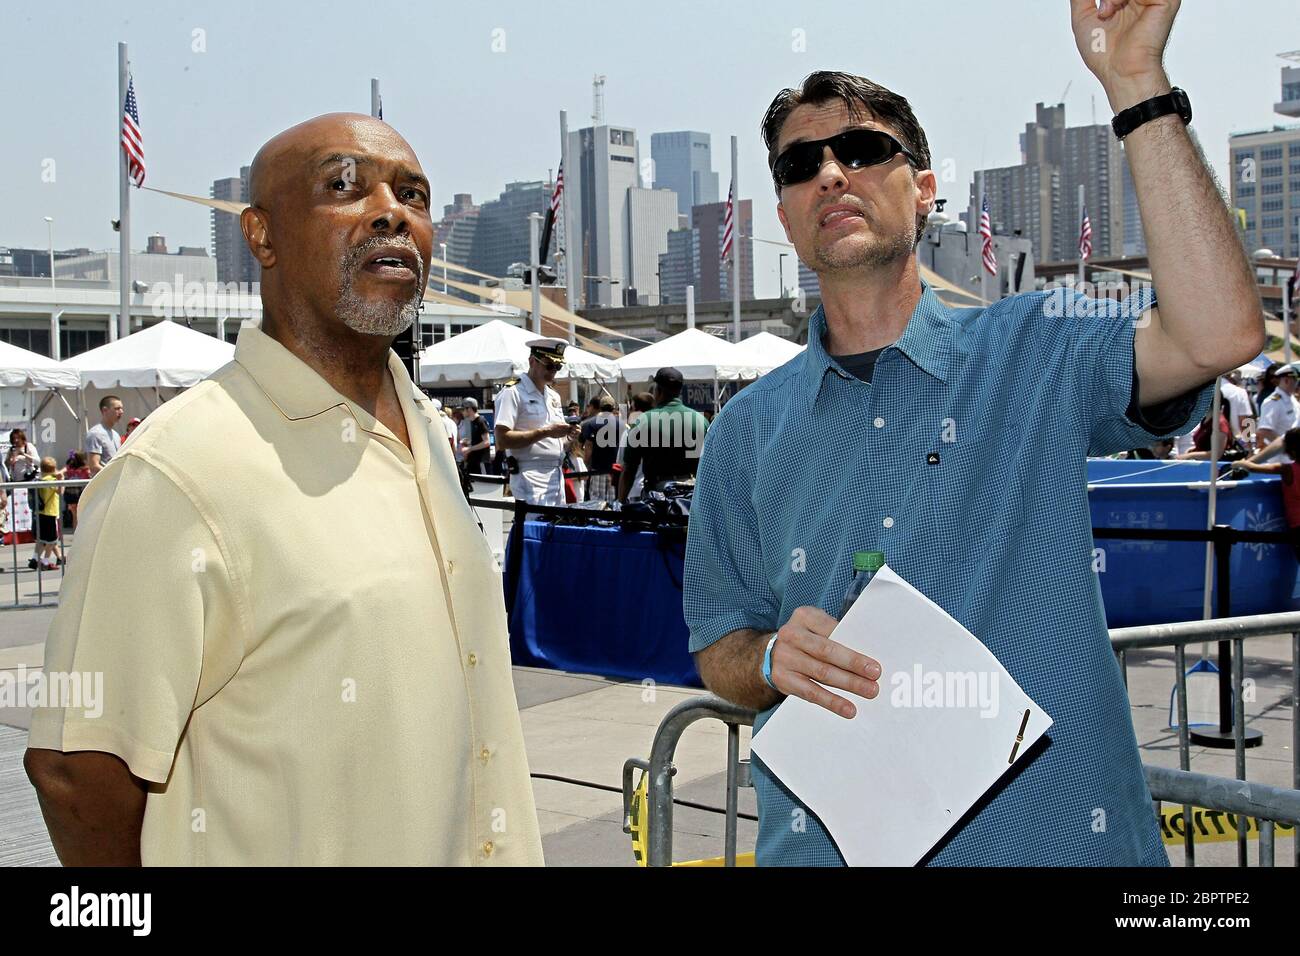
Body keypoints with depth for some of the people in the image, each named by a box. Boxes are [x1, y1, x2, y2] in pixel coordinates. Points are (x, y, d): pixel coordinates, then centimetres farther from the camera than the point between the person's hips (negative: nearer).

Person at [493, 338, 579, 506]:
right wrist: (545, 432, -19)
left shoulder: (554, 396, 20)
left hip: (557, 477, 8)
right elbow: (502, 440, -17)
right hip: (531, 479, -8)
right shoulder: (512, 393, -6)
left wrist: (568, 436, 3)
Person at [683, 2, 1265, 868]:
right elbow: (718, 651, 8)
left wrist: (1136, 82, -22)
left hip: (1053, 829, -1)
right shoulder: (749, 432, 3)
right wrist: (775, 659, -16)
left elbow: (1219, 334, -22)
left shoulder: (1035, 351, -3)